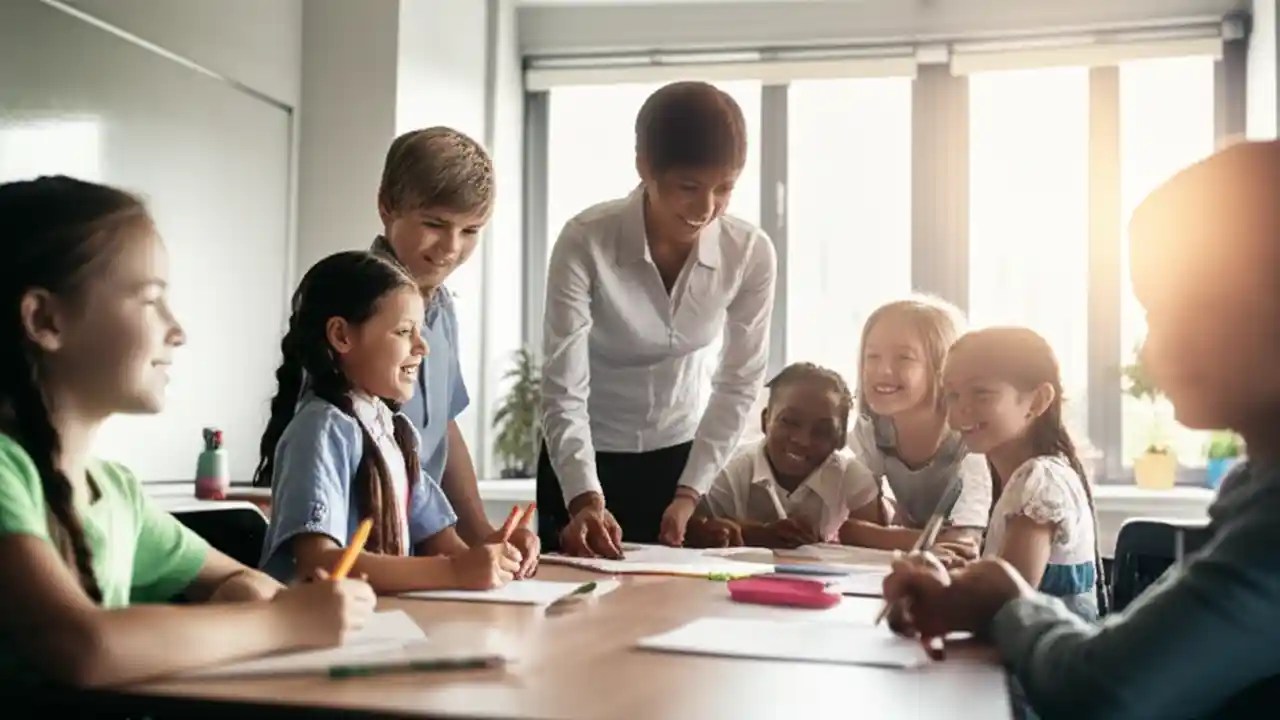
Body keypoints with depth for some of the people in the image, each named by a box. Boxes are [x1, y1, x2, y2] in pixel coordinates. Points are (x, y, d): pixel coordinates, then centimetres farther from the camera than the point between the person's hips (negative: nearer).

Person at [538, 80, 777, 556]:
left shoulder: (751, 253, -17)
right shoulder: (585, 242, -25)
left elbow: (740, 381, -8)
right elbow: (563, 390, -26)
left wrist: (691, 491, -13)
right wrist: (586, 499, -39)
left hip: (681, 455, 2)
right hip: (585, 459, -2)